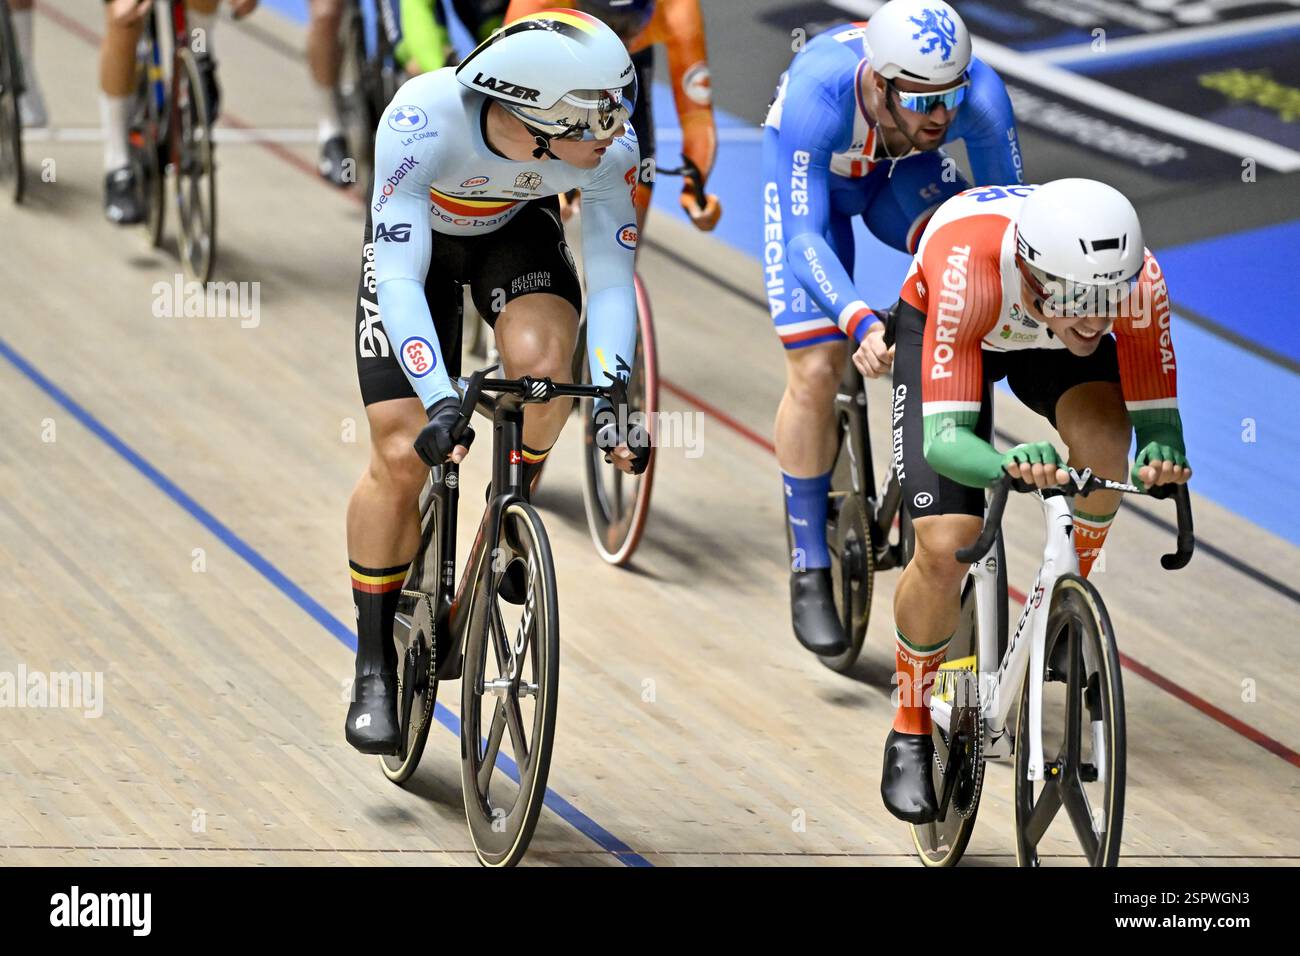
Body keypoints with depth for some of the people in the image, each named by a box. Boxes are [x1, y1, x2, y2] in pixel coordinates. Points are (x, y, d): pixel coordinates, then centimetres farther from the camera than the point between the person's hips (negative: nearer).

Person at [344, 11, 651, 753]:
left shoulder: (609, 147, -33)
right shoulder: (424, 121, -42)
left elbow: (612, 280, -28)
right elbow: (402, 278, -42)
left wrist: (612, 401, -41)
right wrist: (441, 402, -53)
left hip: (517, 231, 2)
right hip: (418, 239, -2)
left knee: (540, 359, -30)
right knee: (402, 455, -9)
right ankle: (375, 666, 8)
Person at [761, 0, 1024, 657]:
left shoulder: (979, 95, -35)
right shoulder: (816, 98, -42)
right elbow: (804, 238, -42)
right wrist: (861, 322, -58)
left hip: (901, 178, 2)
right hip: (813, 182, -2)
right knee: (816, 370, -13)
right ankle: (809, 570, 2)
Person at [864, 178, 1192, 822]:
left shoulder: (1139, 279, -36)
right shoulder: (971, 273, -44)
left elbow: (1157, 418, -28)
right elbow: (944, 439, -45)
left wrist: (1162, 456, -52)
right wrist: (1012, 467, -66)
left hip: (1047, 338, 2)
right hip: (937, 325, -2)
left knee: (1104, 437, -29)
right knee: (945, 547, -17)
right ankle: (909, 732, 7)